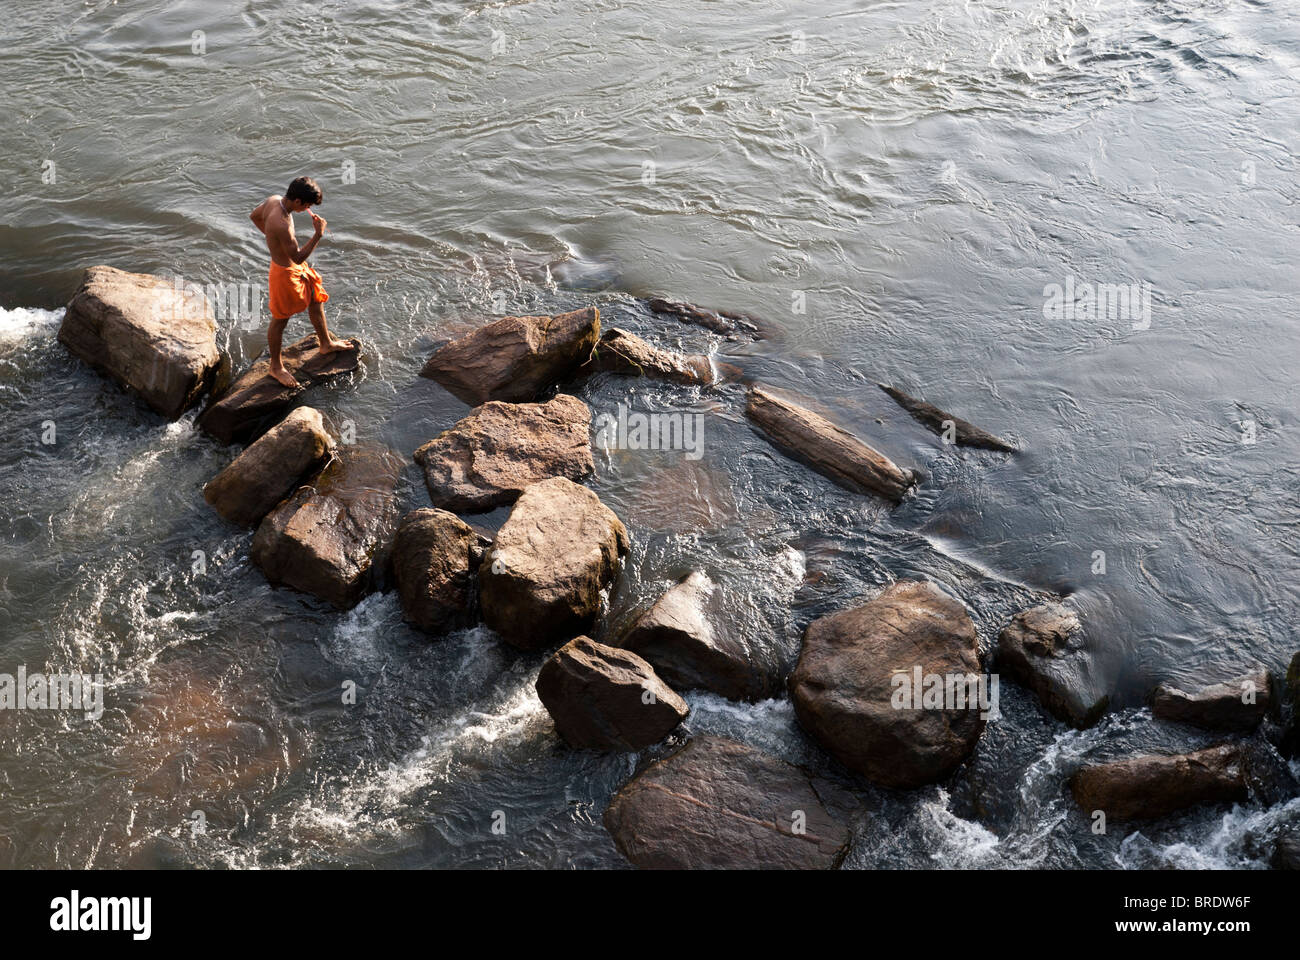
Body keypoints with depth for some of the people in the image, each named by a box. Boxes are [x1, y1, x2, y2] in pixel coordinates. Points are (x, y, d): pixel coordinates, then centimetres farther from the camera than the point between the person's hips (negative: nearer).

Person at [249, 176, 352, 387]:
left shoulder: (274, 200, -10)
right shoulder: (281, 224, -38)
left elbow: (254, 216, 10)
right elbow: (298, 257, -31)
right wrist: (318, 235, -31)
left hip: (298, 267, 10)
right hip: (285, 273, -10)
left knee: (316, 299, 26)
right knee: (279, 320, 9)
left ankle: (325, 343, 48)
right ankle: (276, 366, 28)